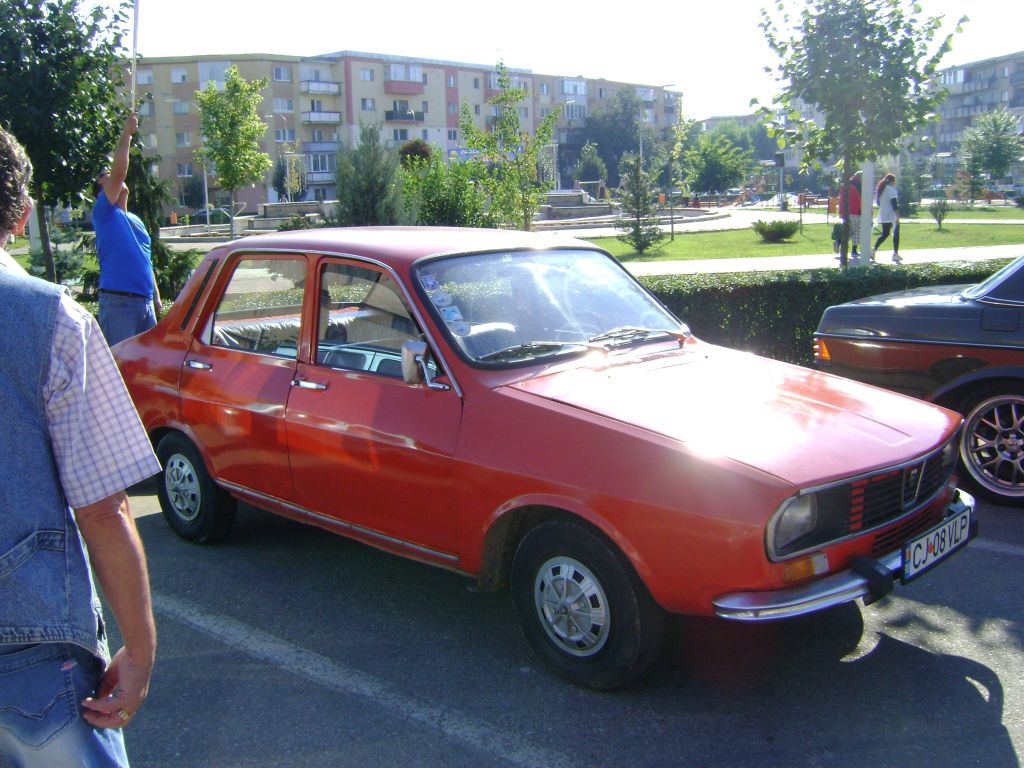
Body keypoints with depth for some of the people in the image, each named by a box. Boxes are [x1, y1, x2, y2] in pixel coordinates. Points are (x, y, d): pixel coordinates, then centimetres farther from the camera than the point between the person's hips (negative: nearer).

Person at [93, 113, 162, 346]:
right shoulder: (104, 212, 0)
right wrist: (126, 133, -7)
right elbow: (119, 171, -12)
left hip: (145, 302, 7)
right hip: (118, 302, -7)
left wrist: (156, 297, 18)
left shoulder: (137, 221, 22)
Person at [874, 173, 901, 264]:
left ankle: (874, 249, -1)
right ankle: (895, 254, 0)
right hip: (891, 216, -7)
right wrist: (897, 216, -18)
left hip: (883, 216, 7)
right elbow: (894, 204, -18)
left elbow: (877, 202, 17)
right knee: (896, 234, 1)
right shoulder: (892, 190, -13)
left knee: (884, 234, 14)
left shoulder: (880, 189, 10)